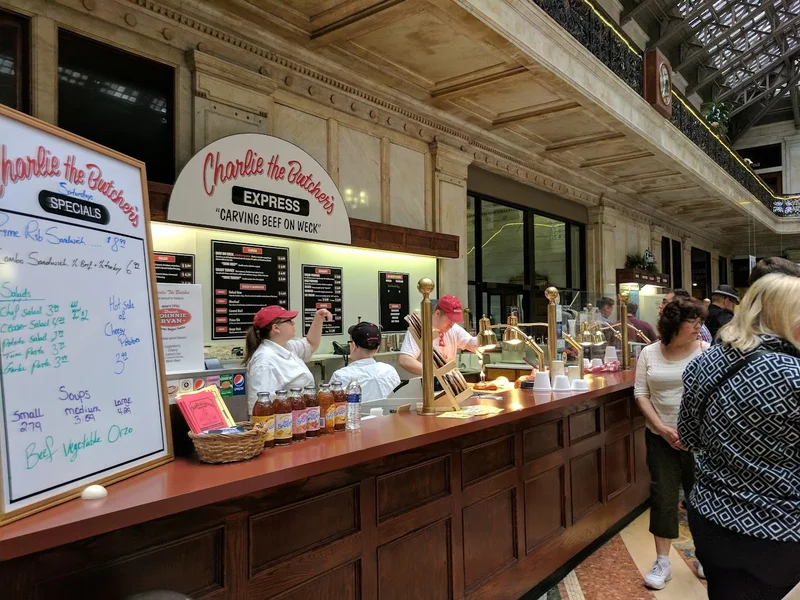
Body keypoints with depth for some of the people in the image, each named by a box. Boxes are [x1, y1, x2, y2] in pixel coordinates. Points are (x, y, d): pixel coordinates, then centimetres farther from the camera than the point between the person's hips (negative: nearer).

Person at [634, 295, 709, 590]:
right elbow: (641, 393, 0)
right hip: (660, 437, 1)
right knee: (662, 497, 5)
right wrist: (662, 428, -10)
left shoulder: (706, 351, -6)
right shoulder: (649, 353, -2)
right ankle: (662, 563, 19)